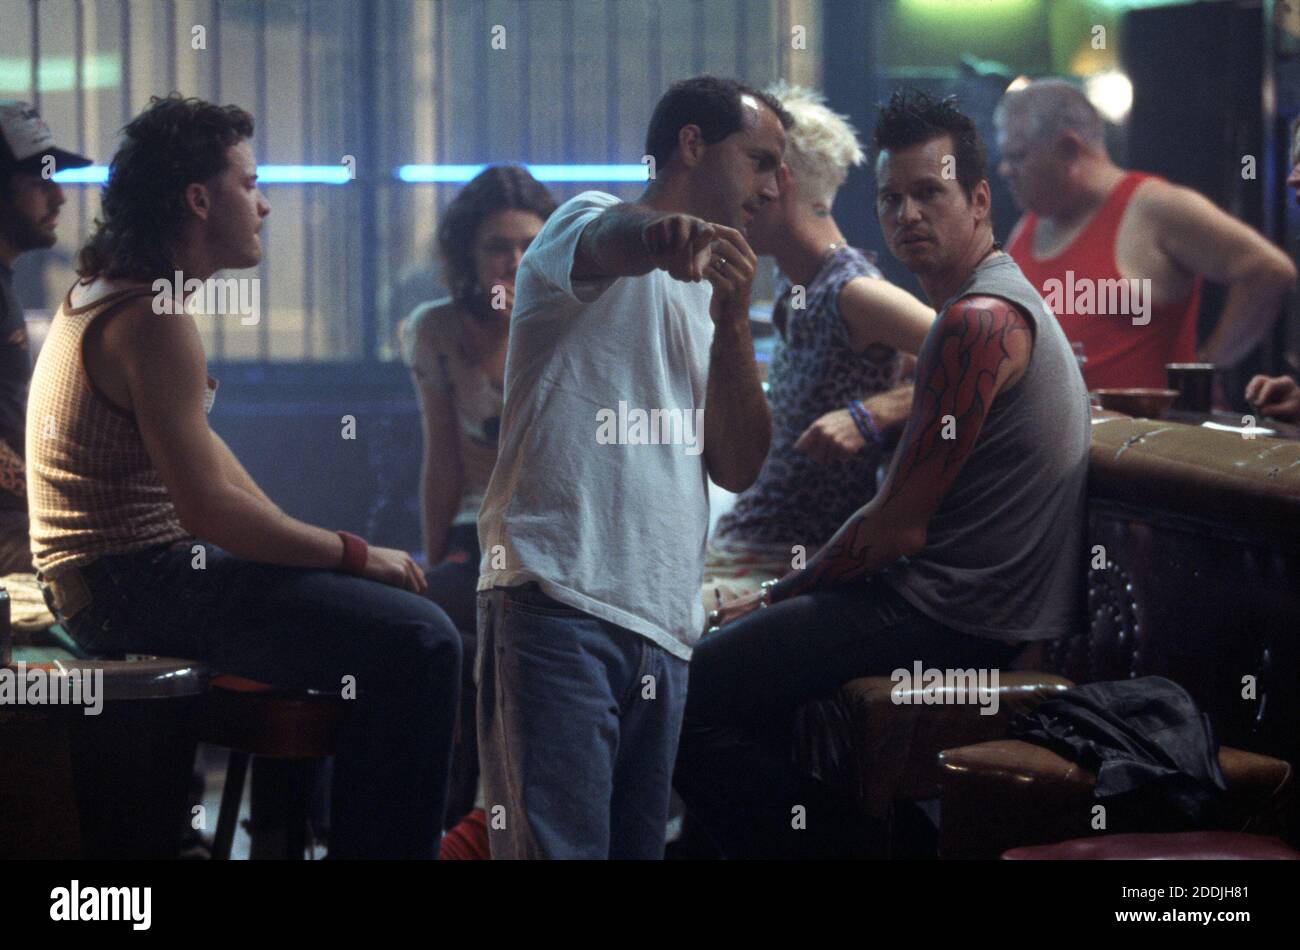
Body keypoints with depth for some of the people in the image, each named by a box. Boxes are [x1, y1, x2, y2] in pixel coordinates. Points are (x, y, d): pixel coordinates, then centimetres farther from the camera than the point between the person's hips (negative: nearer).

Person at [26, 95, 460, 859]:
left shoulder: (117, 290, 14)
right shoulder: (154, 321, -19)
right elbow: (209, 508, -23)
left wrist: (308, 540, 11)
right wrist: (354, 554, -13)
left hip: (112, 576, 11)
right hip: (134, 588, -11)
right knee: (418, 642, -21)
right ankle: (388, 847, -11)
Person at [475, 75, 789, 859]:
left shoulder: (706, 293, 27)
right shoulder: (593, 221, 5)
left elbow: (738, 468, 15)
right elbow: (620, 240, -24)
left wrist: (733, 322, 1)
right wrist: (675, 234, -48)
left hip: (664, 630, 8)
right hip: (560, 603, -8)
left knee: (639, 844, 6)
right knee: (557, 847, -17)